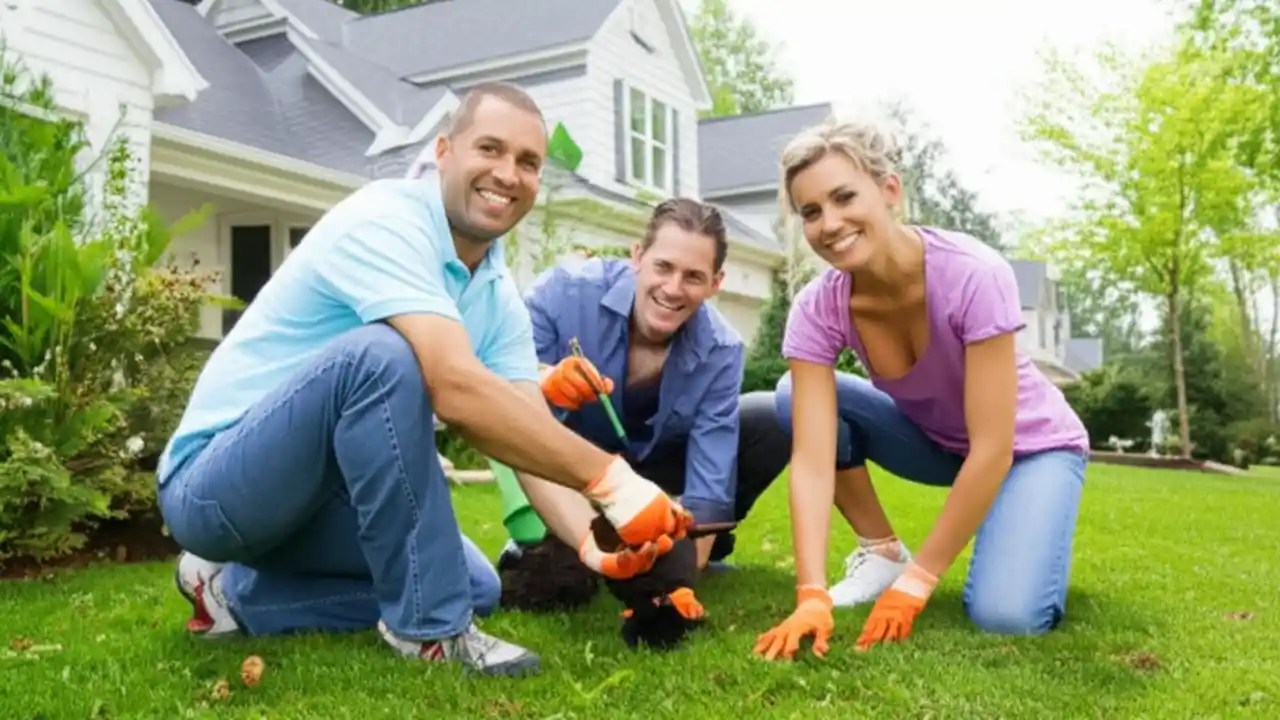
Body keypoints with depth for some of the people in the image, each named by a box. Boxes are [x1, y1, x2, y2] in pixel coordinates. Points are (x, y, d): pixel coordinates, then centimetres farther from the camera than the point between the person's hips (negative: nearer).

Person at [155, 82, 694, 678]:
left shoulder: (499, 299, 2)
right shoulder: (386, 221, -23)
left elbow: (536, 437, -7)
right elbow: (455, 389, -37)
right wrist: (610, 480, -36)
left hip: (316, 488, 8)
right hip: (212, 482, -8)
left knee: (472, 584, 6)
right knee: (381, 354, -31)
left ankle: (235, 592, 14)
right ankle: (429, 626, -21)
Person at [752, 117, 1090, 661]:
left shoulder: (973, 275, -33)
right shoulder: (817, 307, -22)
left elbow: (992, 448, -32)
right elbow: (812, 458, -29)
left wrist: (918, 580, -30)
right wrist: (811, 595, -41)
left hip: (1030, 445, -4)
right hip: (934, 440, 4)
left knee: (1005, 614, -28)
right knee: (799, 397, -20)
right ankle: (882, 552, -3)